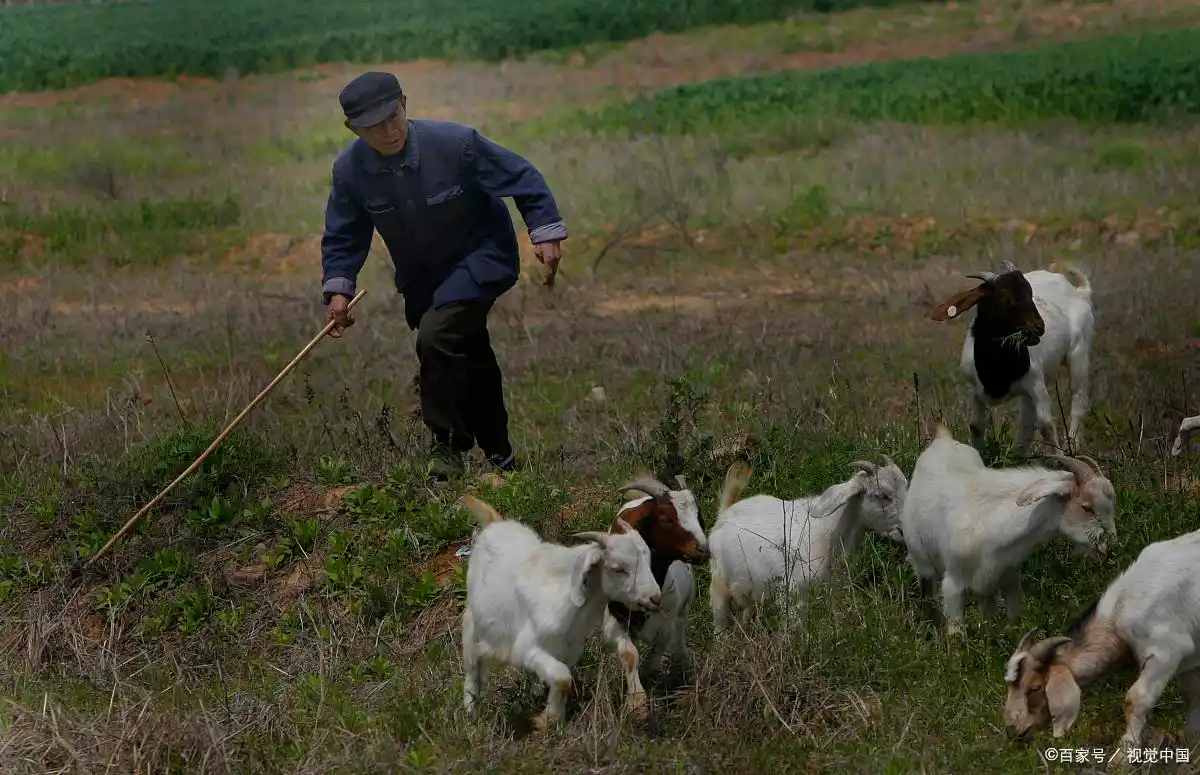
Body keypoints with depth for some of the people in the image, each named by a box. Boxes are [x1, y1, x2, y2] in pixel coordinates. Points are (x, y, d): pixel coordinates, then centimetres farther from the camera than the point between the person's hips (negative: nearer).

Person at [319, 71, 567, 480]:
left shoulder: (454, 142, -25)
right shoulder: (350, 169, -14)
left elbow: (522, 177, -15)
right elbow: (343, 236, 1)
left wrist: (546, 232, -22)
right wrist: (338, 288, -11)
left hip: (482, 259, -5)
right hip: (421, 277, 5)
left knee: (436, 338, -27)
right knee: (468, 359, 16)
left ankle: (448, 446, -14)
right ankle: (500, 455, 36)